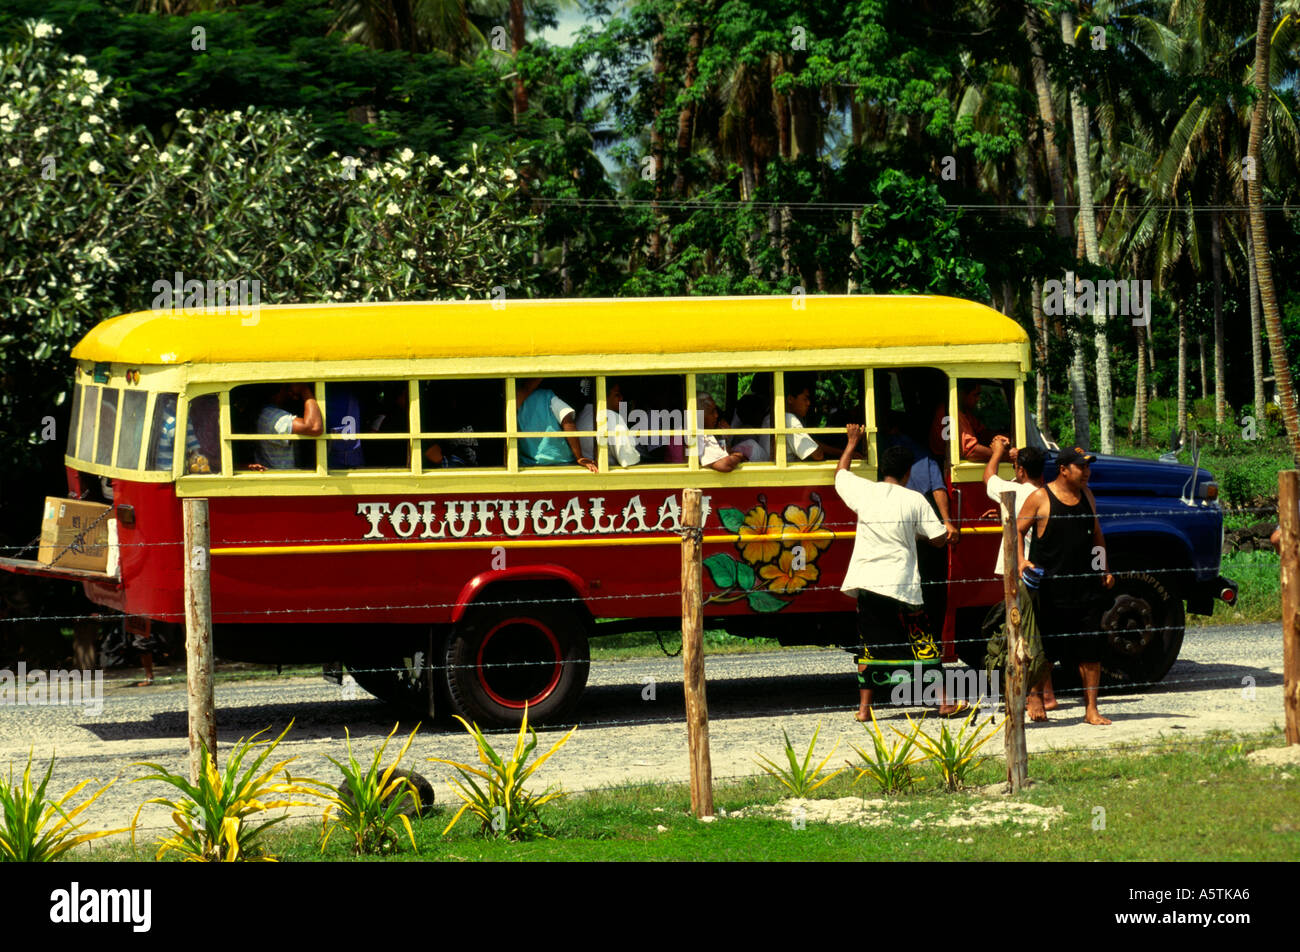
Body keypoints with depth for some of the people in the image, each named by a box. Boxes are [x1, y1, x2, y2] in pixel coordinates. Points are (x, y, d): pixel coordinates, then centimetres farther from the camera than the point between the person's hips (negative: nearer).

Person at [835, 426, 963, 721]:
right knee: (923, 643, 7)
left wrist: (852, 442, 36)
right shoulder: (915, 501, -4)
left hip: (867, 582, 3)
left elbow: (840, 474, 23)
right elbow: (939, 539, -1)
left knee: (869, 646, 11)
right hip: (901, 584, -3)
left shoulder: (863, 491, 2)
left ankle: (864, 707, 6)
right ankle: (944, 702, 9)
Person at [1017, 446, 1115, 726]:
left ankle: (1091, 709, 6)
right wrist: (1021, 560, -16)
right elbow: (1018, 530, -1)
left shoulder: (1086, 495, 12)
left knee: (1090, 650, 2)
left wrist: (1104, 569, 15)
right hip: (1049, 586, -5)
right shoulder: (1040, 498, -5)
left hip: (1085, 586, 5)